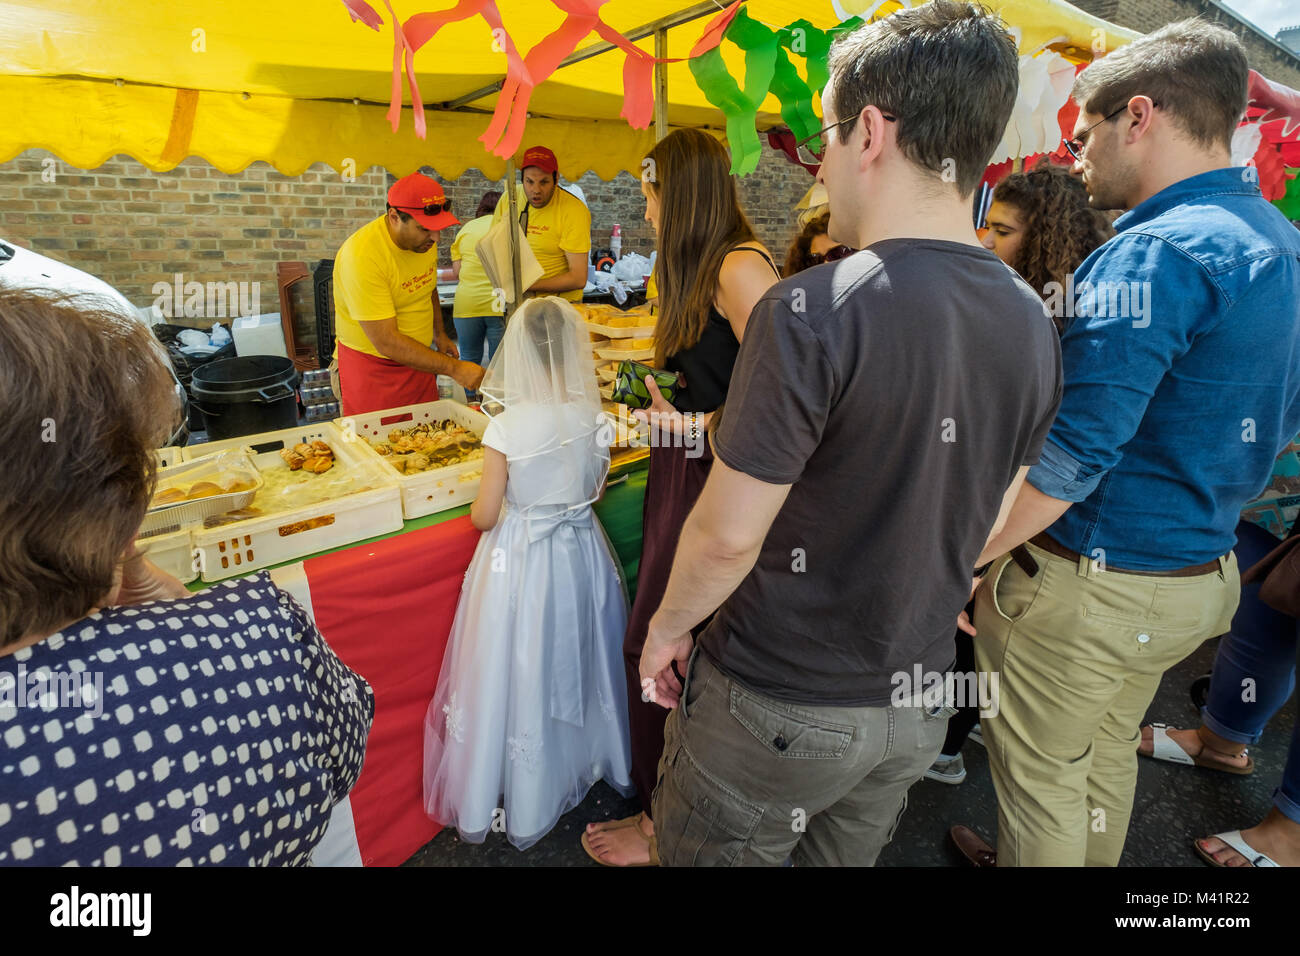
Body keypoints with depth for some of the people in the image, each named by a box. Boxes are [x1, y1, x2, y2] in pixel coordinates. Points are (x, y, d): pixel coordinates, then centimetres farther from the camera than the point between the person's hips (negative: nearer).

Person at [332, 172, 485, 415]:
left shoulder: (424, 239, -3)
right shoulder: (362, 255, -26)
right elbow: (386, 342, -29)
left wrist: (440, 334, 18)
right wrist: (453, 368, -30)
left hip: (418, 359, 6)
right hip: (372, 364, -6)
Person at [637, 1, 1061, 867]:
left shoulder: (814, 313, -25)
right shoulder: (1033, 323, -3)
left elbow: (728, 535, -21)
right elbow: (983, 522, 7)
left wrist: (667, 626, -3)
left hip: (776, 707, -6)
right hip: (919, 704, 7)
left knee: (708, 851, 19)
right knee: (844, 857, 28)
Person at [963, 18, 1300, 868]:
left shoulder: (1153, 255, -22)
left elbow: (1066, 461, -28)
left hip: (1088, 585, -9)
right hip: (1200, 574, 9)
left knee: (1041, 784, 12)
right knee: (1106, 757, 27)